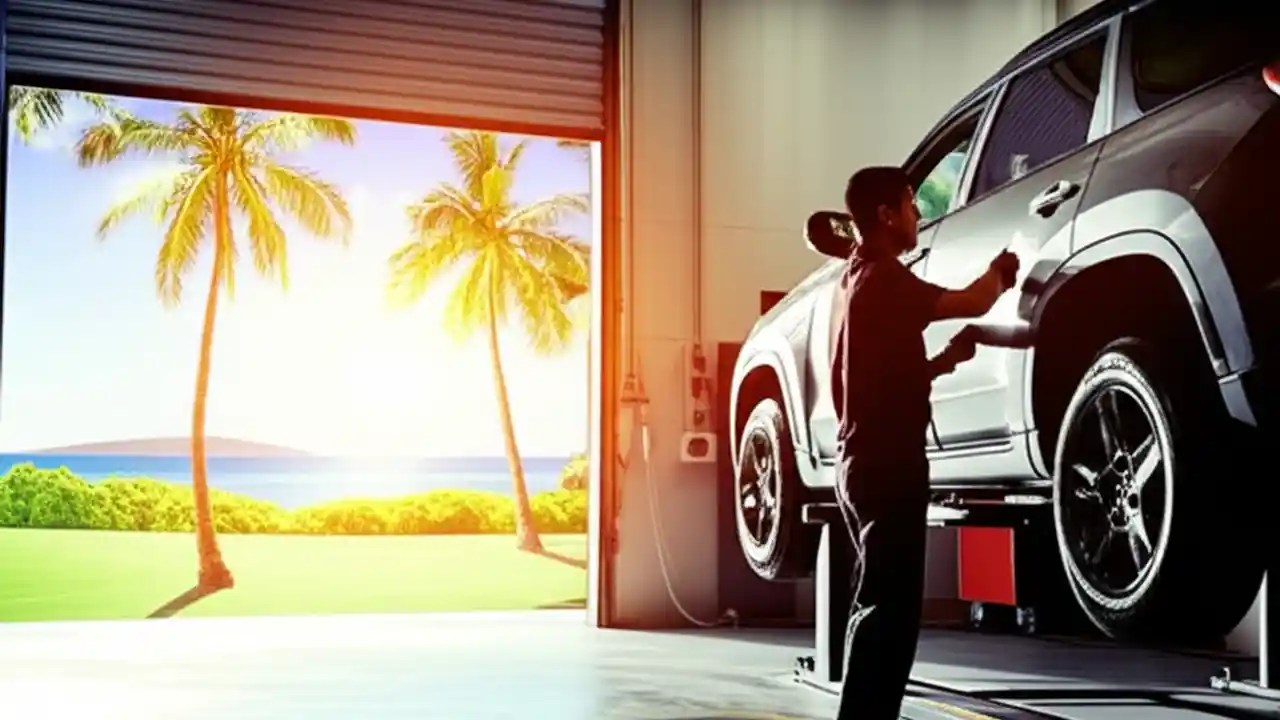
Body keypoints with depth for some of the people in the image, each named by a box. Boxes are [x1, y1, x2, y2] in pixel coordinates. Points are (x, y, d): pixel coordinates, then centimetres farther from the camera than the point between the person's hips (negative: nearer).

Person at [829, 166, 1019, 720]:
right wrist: (1001, 271, 7)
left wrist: (947, 358, 10)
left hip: (867, 460, 10)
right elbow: (971, 302, -13)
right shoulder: (882, 277, -11)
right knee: (887, 605, -9)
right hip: (888, 462, -10)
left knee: (880, 603, 14)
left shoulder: (858, 278, 19)